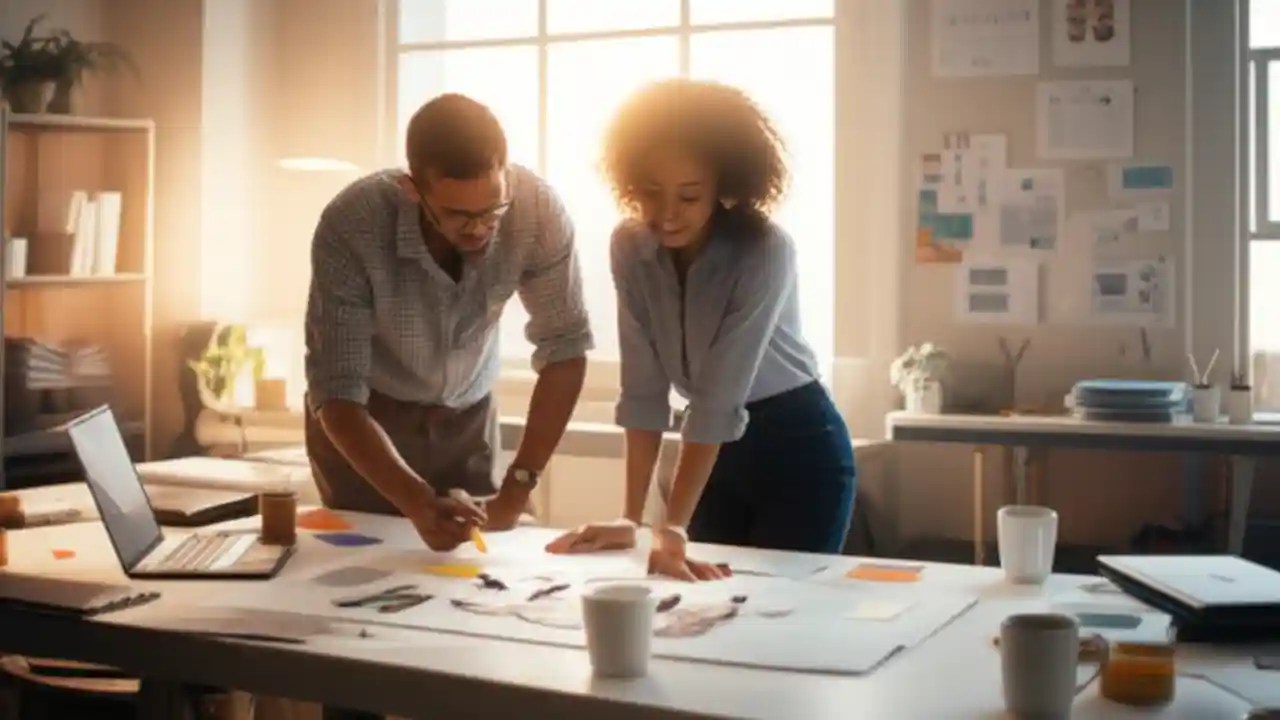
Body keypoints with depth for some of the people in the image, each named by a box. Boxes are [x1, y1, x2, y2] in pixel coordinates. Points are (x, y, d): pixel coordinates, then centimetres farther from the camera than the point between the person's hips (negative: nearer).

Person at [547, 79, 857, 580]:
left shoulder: (765, 252, -26)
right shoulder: (630, 247, -12)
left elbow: (720, 398, -30)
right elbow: (643, 388, -12)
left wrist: (673, 530, -33)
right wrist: (631, 518, -17)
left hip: (798, 447, -4)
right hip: (716, 449, 5)